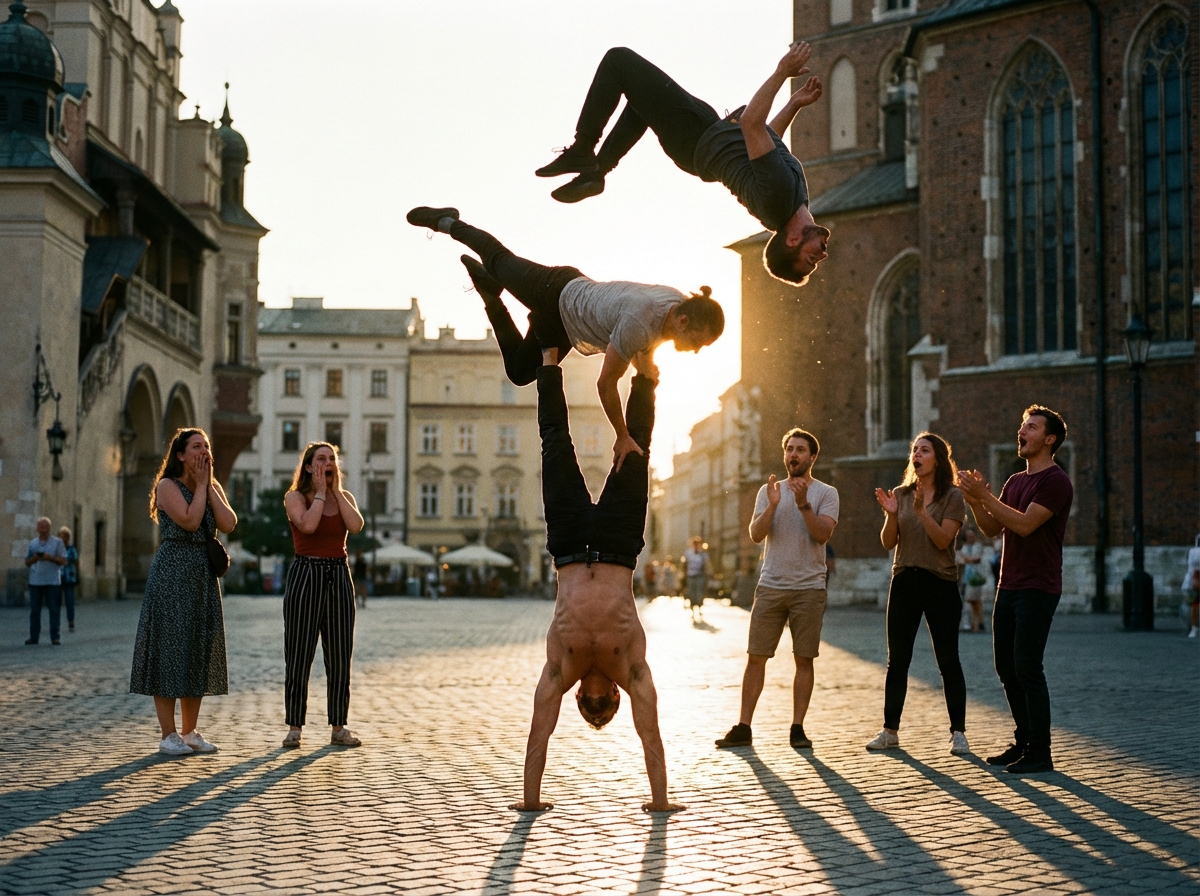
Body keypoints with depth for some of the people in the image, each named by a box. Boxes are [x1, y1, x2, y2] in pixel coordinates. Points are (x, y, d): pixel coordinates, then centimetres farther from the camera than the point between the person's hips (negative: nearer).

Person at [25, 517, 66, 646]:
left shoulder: (57, 542, 3)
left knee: (54, 610, -2)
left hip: (53, 581, -3)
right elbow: (27, 562, 13)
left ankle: (55, 637, 2)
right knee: (34, 610, 3)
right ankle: (34, 636, 8)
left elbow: (64, 561, -1)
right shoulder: (32, 543, 12)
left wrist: (50, 557, -15)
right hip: (35, 581, 3)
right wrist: (35, 558, -8)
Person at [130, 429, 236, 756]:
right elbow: (189, 521, -21)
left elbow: (229, 524, -4)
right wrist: (200, 484, -11)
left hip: (204, 576, 7)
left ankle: (190, 731, 16)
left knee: (198, 653, 8)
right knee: (169, 649, -5)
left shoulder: (214, 488, 12)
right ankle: (169, 735, -2)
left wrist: (209, 486, -5)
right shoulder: (167, 486, -6)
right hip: (172, 574, -7)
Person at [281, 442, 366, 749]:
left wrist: (336, 490, -6)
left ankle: (339, 727, 11)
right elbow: (307, 525, -20)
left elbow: (356, 525, -9)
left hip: (339, 576, 4)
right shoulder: (295, 497, -1)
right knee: (299, 654, -2)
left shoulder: (345, 497, 10)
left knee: (340, 656, 4)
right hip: (306, 574, -4)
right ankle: (295, 727, 5)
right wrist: (320, 492, -10)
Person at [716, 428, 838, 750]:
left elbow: (823, 534, -12)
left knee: (804, 660, 1)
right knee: (756, 657, 1)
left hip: (809, 588, -2)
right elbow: (756, 535, -1)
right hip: (770, 587, 2)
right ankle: (743, 728, 4)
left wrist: (803, 503, -22)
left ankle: (797, 729, 7)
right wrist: (773, 506, -16)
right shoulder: (769, 491, 11)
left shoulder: (826, 493, 2)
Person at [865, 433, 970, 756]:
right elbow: (888, 543, 4)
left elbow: (943, 540, -13)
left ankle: (958, 733, 6)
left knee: (948, 662, 0)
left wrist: (921, 511, -23)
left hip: (940, 584, -4)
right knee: (896, 661, 5)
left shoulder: (952, 497, -3)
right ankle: (890, 731, 11)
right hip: (904, 582, 4)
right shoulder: (901, 494, 9)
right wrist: (891, 515, -13)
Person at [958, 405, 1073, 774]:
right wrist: (975, 501, -4)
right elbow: (992, 529, 13)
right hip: (1009, 586, 9)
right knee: (1006, 666, 10)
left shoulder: (1055, 481, -10)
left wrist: (984, 495, -20)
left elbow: (1025, 524, -21)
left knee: (1027, 668, -10)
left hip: (1038, 588, -9)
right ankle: (1023, 742, 20)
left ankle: (1040, 753, -4)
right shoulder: (1015, 481, 17)